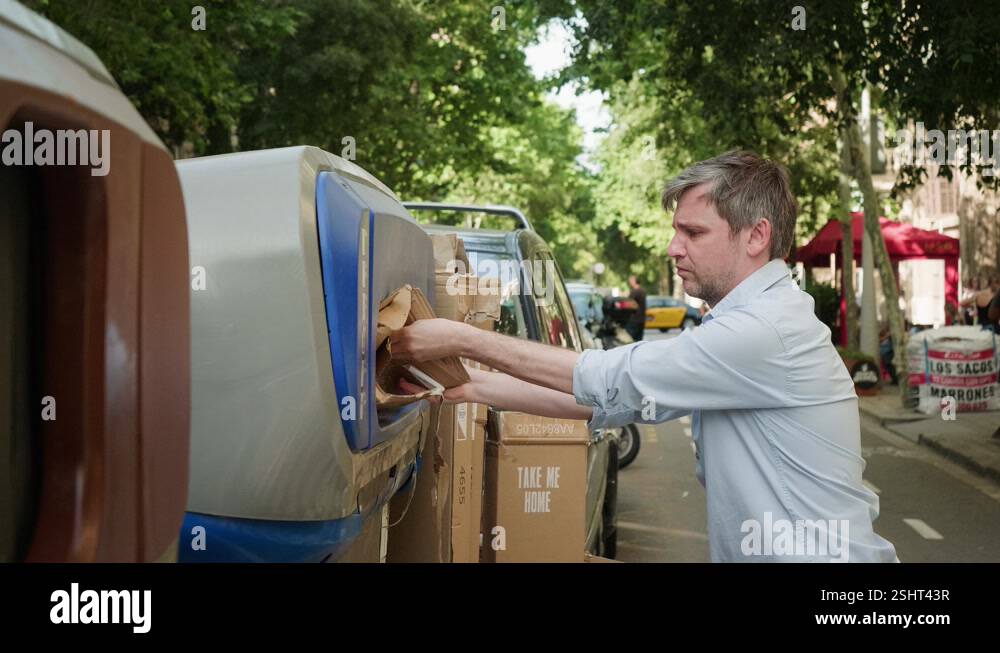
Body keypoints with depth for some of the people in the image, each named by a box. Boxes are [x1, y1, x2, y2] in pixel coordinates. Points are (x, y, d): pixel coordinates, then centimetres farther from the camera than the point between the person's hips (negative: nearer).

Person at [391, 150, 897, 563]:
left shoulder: (766, 329, -19)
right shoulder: (743, 323, 10)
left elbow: (611, 380, -17)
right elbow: (619, 397, 6)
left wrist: (462, 340, -12)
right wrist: (474, 387, 2)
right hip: (758, 553, 8)